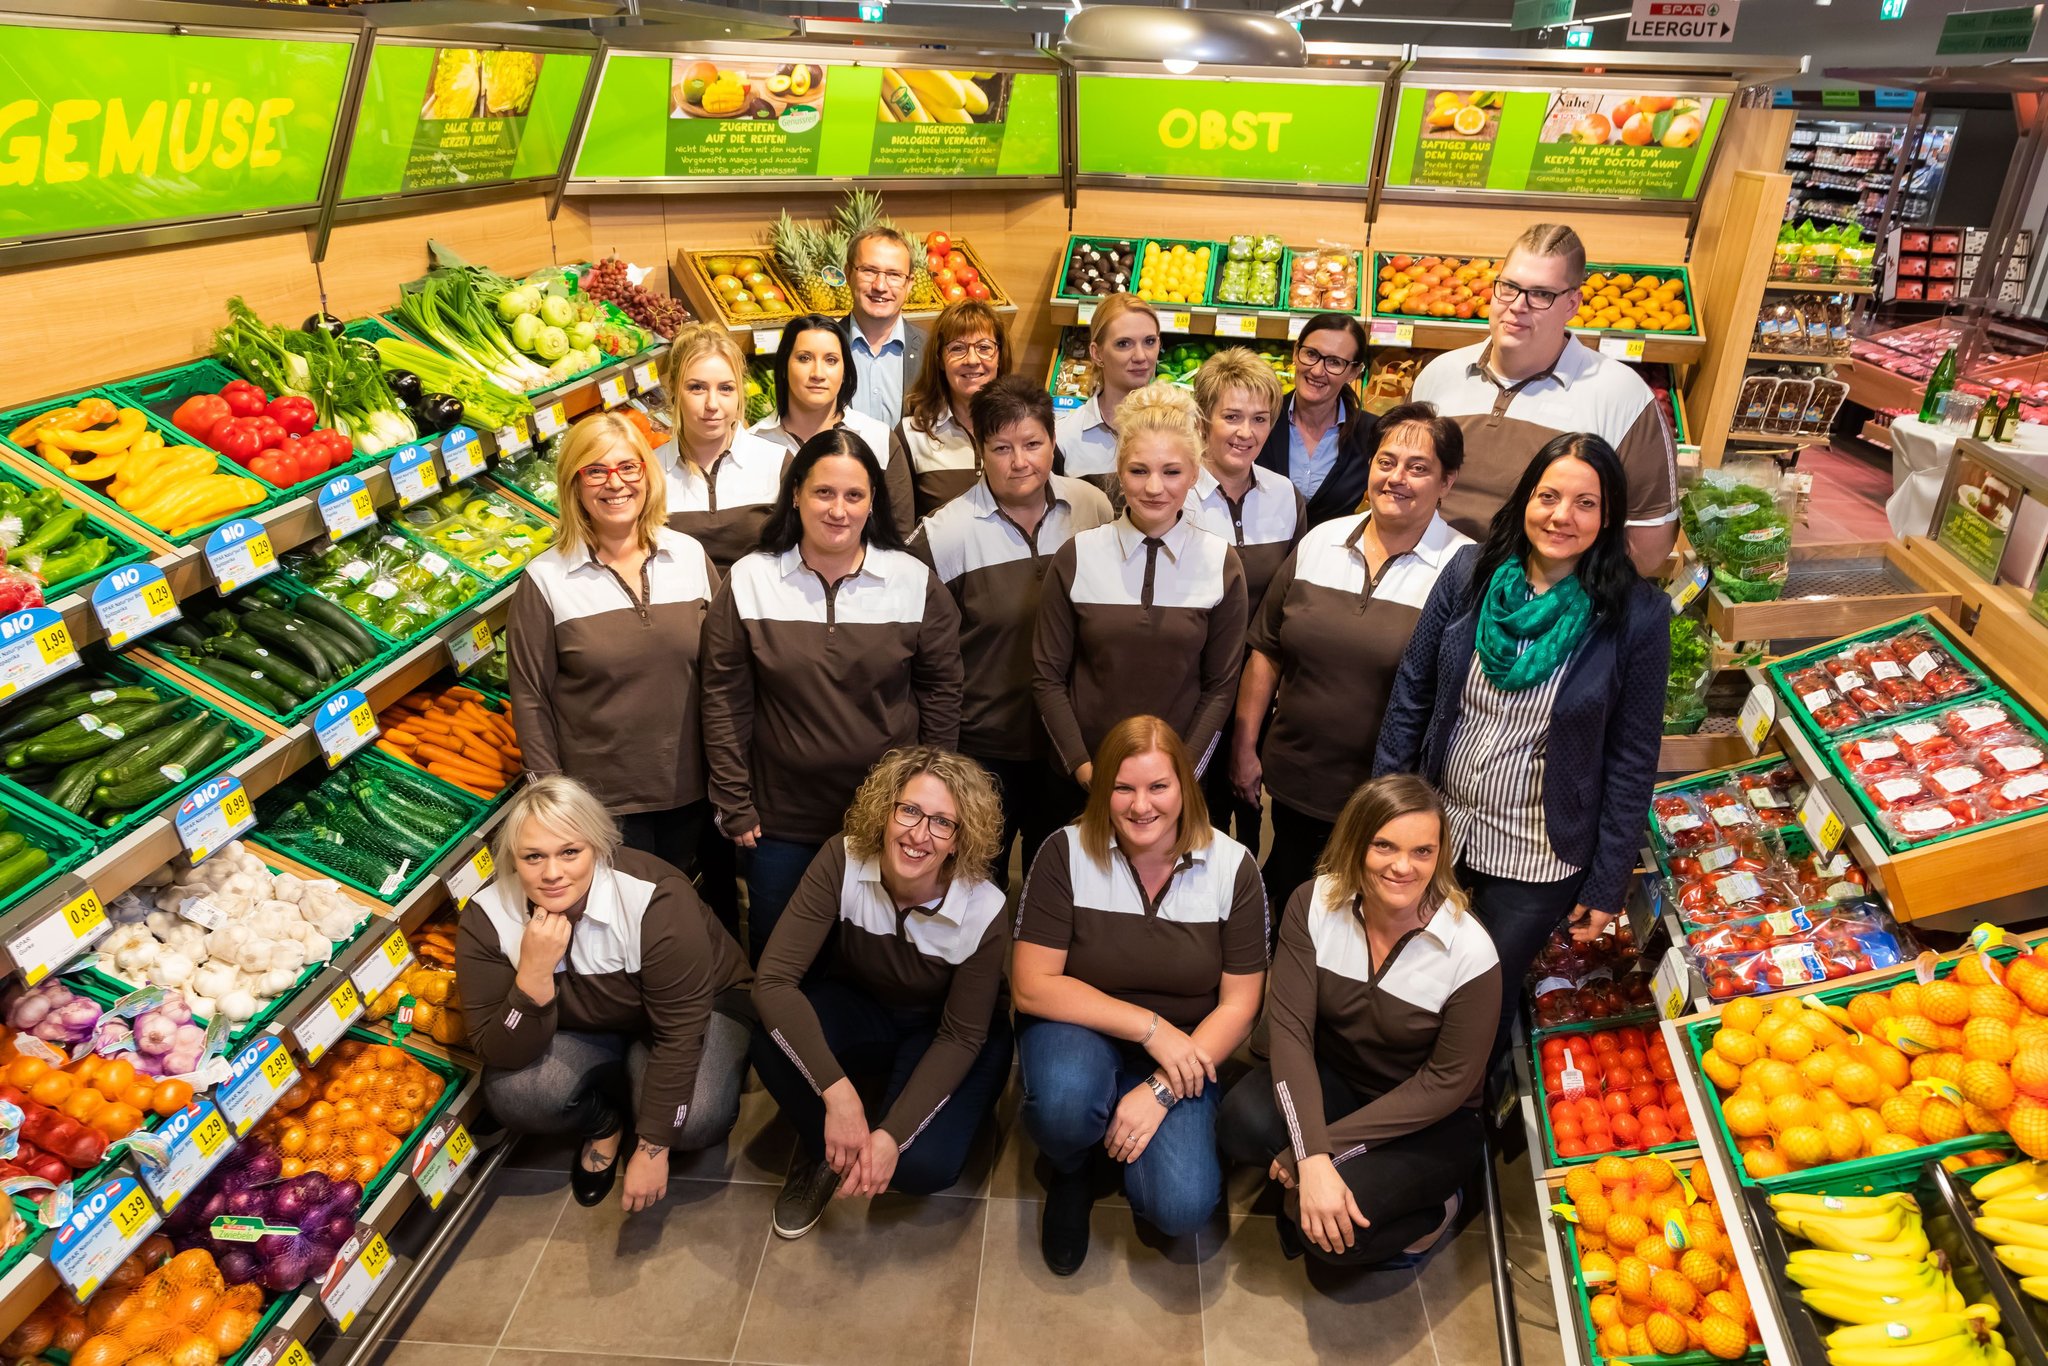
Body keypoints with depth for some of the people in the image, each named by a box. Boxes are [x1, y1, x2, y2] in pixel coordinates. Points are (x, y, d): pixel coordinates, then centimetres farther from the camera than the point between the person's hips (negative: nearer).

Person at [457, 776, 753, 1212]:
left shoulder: (654, 898, -34)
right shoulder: (488, 918, -23)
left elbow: (680, 1029, -28)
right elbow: (498, 1054, -22)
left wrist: (652, 1149, -26)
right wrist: (534, 973, -40)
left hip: (697, 1007, -3)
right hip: (582, 1031, 3)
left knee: (696, 1119, -30)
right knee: (512, 1094, -26)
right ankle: (603, 1122, 6)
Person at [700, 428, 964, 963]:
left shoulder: (916, 582, -4)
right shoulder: (748, 583, -5)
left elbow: (940, 692, 2)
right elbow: (725, 702, -3)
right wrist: (735, 807, -3)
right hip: (780, 820, 0)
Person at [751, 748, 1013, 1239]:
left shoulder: (983, 911, -28)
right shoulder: (842, 861, -27)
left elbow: (961, 1036, -17)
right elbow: (773, 980, -30)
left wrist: (892, 1134, -27)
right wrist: (837, 1094, -39)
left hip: (940, 1036, -1)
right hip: (858, 1009, 2)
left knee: (923, 1164, -27)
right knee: (774, 1039, -31)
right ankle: (824, 1152, 0)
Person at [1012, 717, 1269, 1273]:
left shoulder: (1232, 867, -9)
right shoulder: (1066, 852, -13)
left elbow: (1238, 1004, -7)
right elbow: (1032, 987, -15)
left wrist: (1162, 1090, -18)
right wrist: (1149, 1025, -22)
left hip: (1179, 1054, 1)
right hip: (1080, 1031, -1)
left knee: (1182, 1207, -22)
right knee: (1064, 1104, -36)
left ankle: (1120, 1139, 13)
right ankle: (1071, 1170, 2)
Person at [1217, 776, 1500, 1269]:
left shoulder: (1470, 952, -22)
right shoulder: (1313, 904, -16)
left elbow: (1448, 1083, -16)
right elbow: (1290, 1026, -19)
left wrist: (1325, 1147, -21)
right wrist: (1313, 1158, -31)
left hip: (1431, 1122, -2)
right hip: (1333, 1082, 3)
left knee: (1331, 1235, -25)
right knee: (1244, 1121, -29)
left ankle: (1432, 1213, 6)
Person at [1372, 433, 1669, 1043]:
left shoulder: (1636, 614, -14)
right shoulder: (1470, 571, -8)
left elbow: (1632, 759, -8)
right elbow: (1410, 695, -1)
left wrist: (1608, 885, -6)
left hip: (1538, 856, -2)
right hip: (1435, 825, 3)